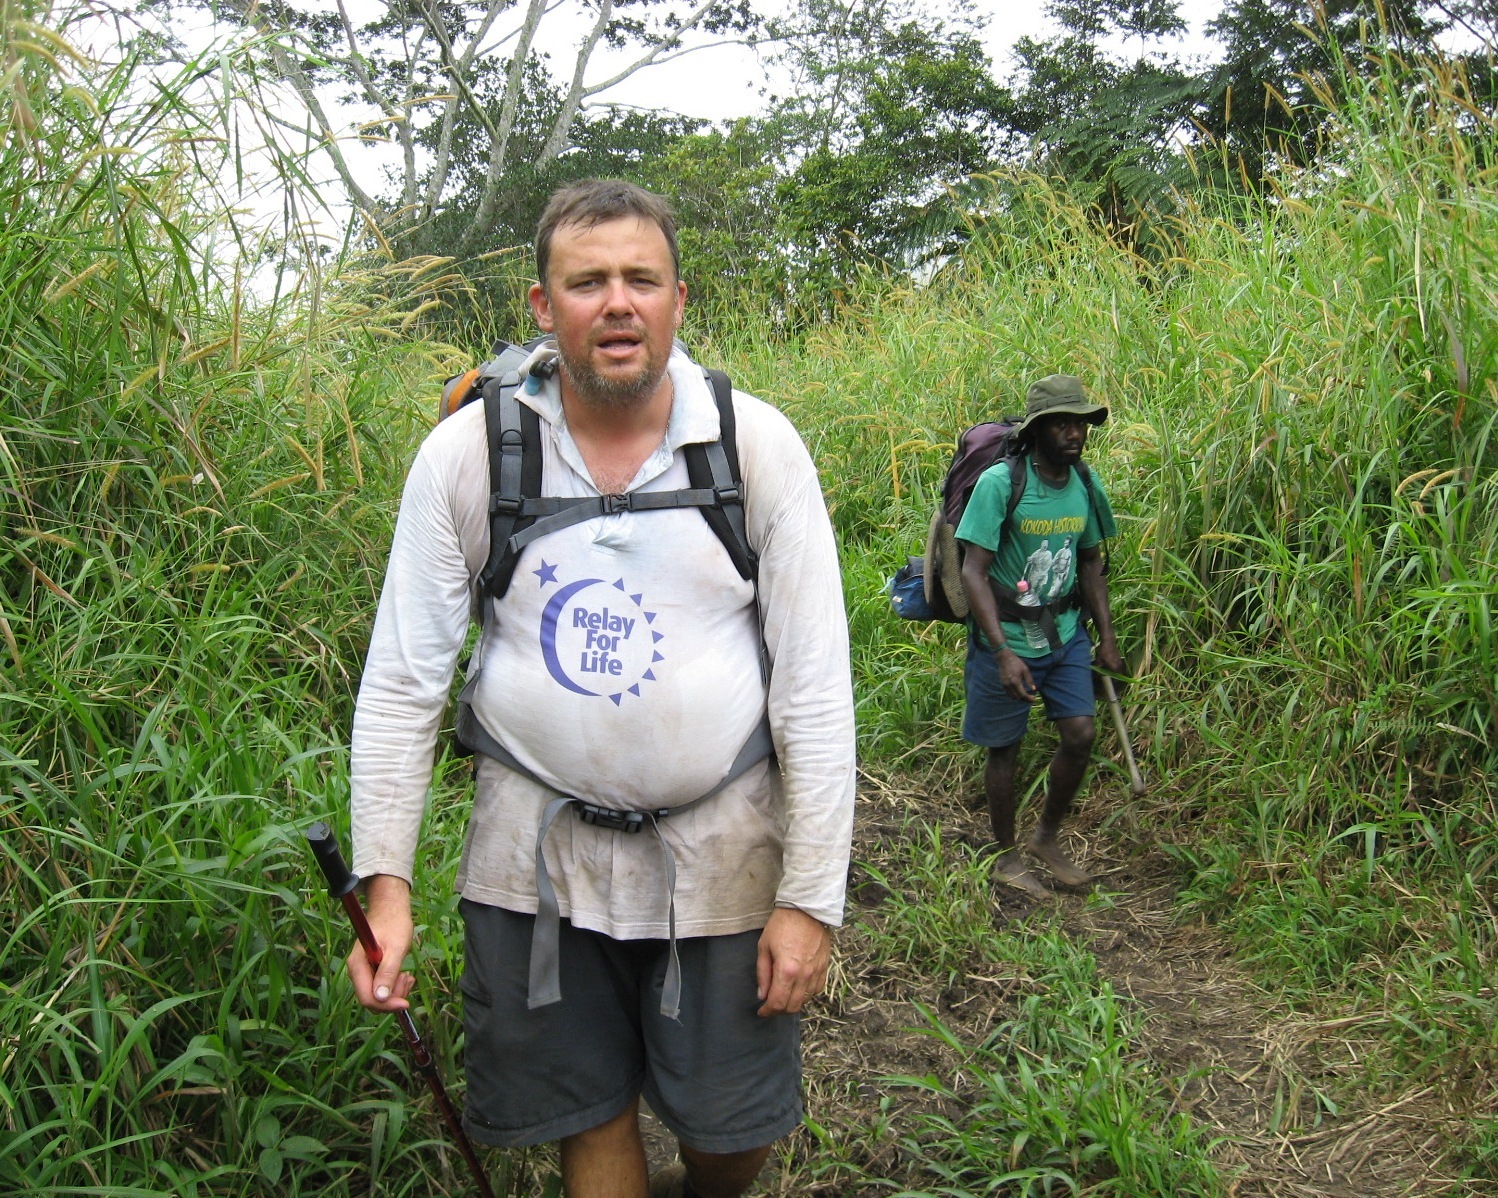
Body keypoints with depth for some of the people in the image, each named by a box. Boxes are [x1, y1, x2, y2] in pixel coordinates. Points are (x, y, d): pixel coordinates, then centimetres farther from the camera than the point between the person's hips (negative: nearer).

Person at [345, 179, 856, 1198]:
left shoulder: (759, 446, -10)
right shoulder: (466, 453, -9)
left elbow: (815, 685, -8)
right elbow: (404, 679, -3)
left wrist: (813, 896, -9)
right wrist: (385, 878, -8)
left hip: (720, 849, 0)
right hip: (535, 848, 0)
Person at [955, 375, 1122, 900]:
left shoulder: (1085, 487, 0)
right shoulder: (999, 483, -19)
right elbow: (973, 571, -21)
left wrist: (1107, 636, 10)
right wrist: (1003, 652, -28)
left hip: (1066, 634, 5)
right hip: (1007, 639, -5)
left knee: (1080, 733, 0)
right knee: (1004, 748, 7)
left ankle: (1047, 837, 23)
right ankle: (1007, 855, 26)